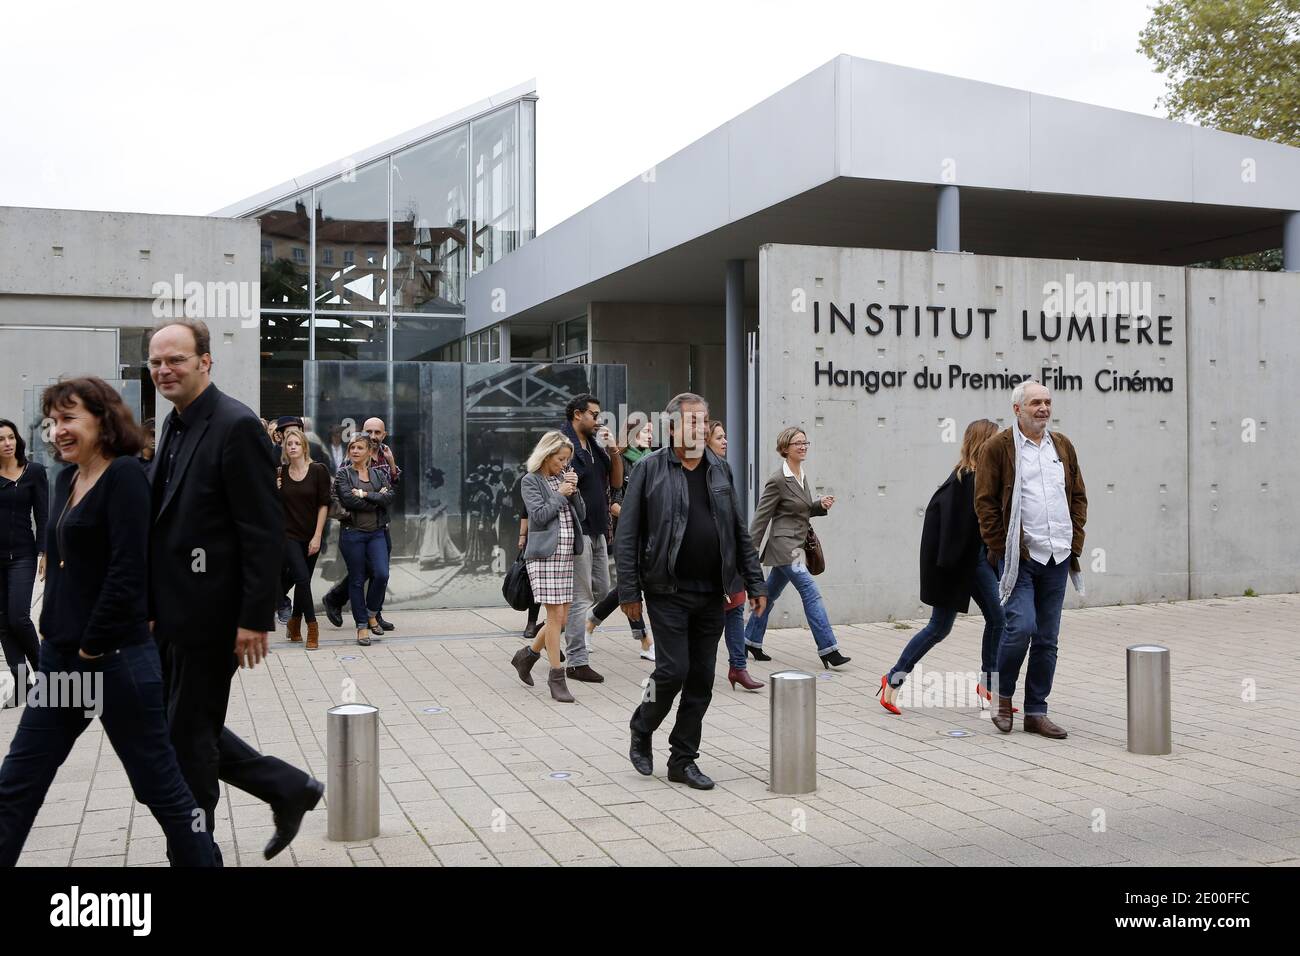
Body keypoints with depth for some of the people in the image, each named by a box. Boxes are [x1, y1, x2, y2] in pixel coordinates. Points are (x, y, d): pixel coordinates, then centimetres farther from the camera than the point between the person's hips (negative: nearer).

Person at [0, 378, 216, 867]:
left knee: (160, 785, 3)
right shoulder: (66, 479, 12)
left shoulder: (124, 475, -12)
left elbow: (127, 571, -18)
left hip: (116, 658, -9)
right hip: (61, 657, 9)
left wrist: (91, 648, -14)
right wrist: (55, 636, 9)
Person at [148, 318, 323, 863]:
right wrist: (152, 606, 14)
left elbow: (265, 532, -19)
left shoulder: (236, 427, -15)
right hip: (173, 612, 9)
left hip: (209, 614, -9)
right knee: (189, 727, 15)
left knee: (188, 734, 3)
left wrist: (254, 619, -20)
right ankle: (288, 789, 28)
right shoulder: (175, 425, 12)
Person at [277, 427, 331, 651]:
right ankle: (312, 627, -3)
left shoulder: (318, 471, -4)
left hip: (311, 536, 0)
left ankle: (295, 623, 27)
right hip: (288, 535, 0)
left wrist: (317, 536, -8)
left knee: (301, 581, 7)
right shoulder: (280, 473, 3)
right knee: (302, 578, -12)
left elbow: (324, 505, -4)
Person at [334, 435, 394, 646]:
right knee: (357, 580, 2)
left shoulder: (379, 474, 12)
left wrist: (365, 494, -12)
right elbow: (348, 500, -13)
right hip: (352, 532, -2)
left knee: (381, 574, -12)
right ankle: (362, 625, 12)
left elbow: (389, 497, -4)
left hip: (376, 532, 2)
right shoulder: (343, 474, 3)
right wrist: (377, 499, -7)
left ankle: (372, 614, 13)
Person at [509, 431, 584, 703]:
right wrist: (560, 494, -8)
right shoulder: (531, 481, -3)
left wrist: (574, 490, -2)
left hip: (566, 555, 7)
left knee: (562, 618, 7)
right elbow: (539, 515, -14)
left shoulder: (563, 477, 15)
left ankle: (527, 655, 27)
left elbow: (581, 513, 12)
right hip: (544, 555, -7)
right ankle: (556, 676, 1)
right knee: (555, 615, -8)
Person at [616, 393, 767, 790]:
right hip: (668, 593, -5)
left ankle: (683, 760, 19)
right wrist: (629, 592, -9)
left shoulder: (720, 470, 12)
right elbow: (627, 534, -4)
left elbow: (740, 532, 15)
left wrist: (754, 583, 10)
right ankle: (641, 732, 21)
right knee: (673, 670, -8)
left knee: (702, 679, 7)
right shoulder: (650, 469, -3)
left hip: (711, 594, 5)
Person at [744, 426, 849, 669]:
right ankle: (828, 650, -13)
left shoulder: (802, 476, 11)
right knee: (811, 592, -13)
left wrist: (821, 504, 1)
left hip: (795, 546, 9)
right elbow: (761, 517, -11)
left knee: (770, 594, 17)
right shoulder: (778, 480, -14)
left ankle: (751, 641, 29)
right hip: (785, 545, -9)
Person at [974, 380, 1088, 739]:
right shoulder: (998, 447, -2)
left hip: (1057, 558, 6)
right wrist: (1002, 548, -8)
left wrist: (1075, 543, 8)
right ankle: (1003, 697, 8)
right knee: (1021, 626, -16)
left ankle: (1036, 712, 16)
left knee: (1047, 638, 7)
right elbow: (985, 502, -4)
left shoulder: (1063, 446, 14)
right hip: (1018, 557, -5)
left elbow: (1078, 497, 18)